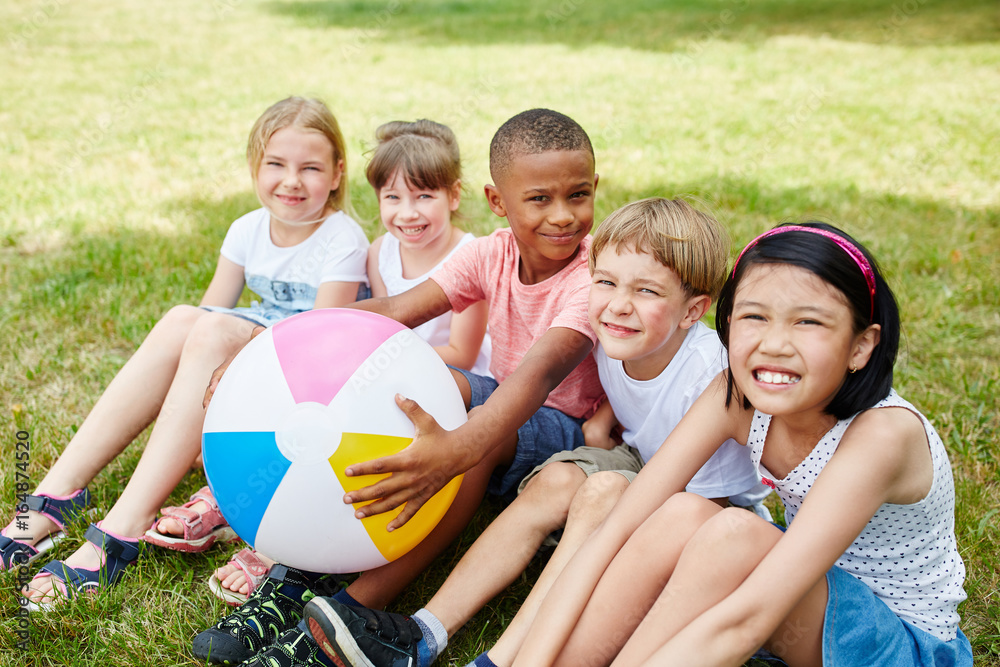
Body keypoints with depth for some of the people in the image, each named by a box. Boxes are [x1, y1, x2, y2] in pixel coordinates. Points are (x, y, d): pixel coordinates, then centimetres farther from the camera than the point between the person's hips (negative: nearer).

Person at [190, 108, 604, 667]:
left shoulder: (595, 274, -22)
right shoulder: (493, 254, -6)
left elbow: (543, 370, -41)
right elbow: (396, 310, -17)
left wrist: (456, 451, -60)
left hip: (572, 430, -5)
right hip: (503, 404, 6)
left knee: (470, 418, -36)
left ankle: (355, 610, -33)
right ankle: (298, 577, -22)